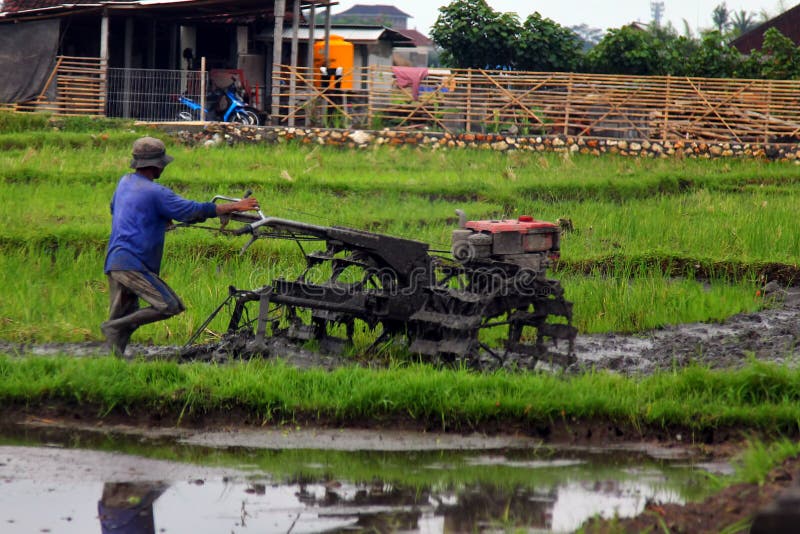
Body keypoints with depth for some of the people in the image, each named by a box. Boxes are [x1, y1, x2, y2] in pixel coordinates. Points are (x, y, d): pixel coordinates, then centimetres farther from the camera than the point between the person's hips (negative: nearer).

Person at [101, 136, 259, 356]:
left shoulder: (124, 182, 16)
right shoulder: (155, 192, -10)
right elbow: (192, 210, -11)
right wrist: (234, 207, -4)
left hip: (114, 261, 9)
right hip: (132, 263, -9)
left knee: (124, 318, 10)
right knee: (170, 306, -13)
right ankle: (113, 327, -14)